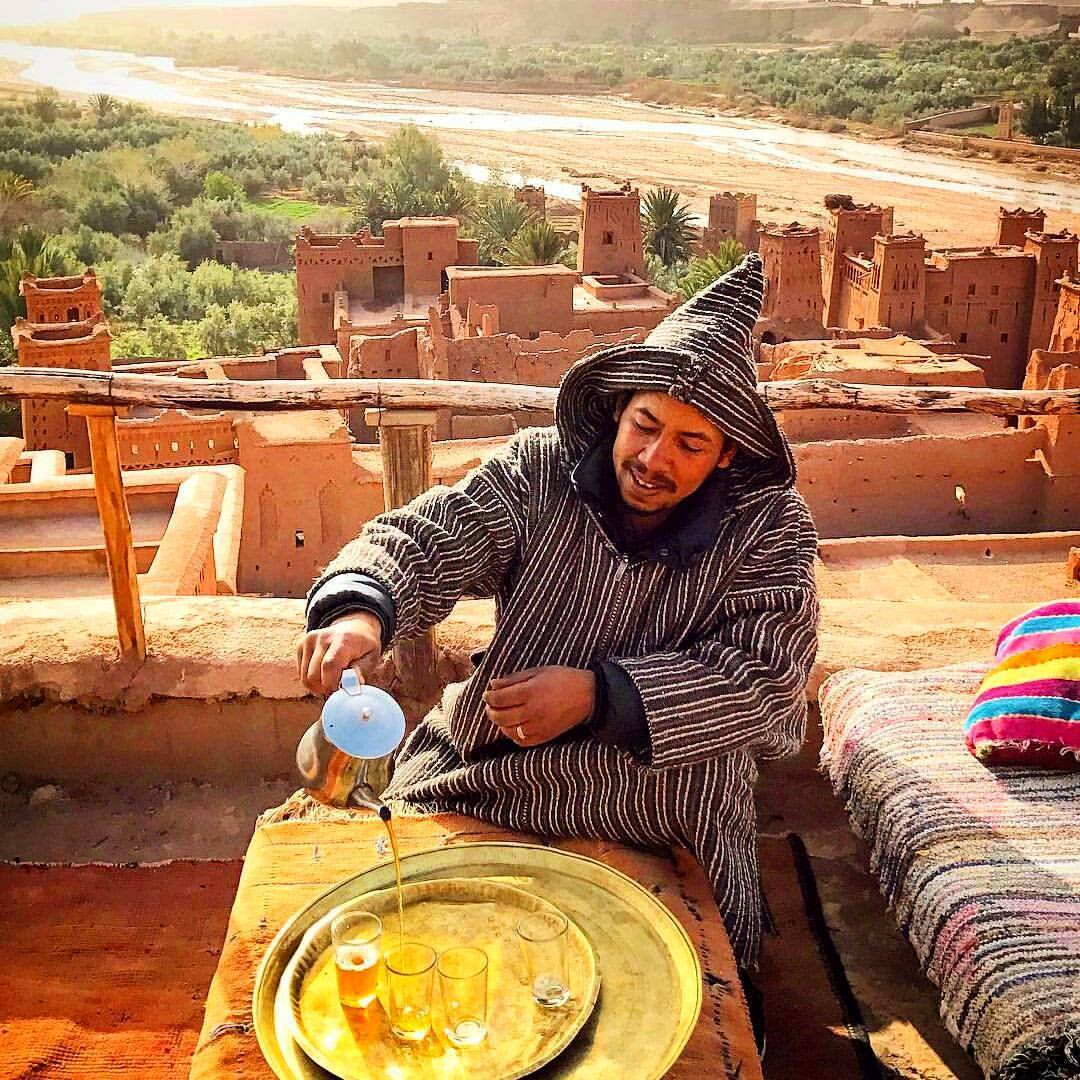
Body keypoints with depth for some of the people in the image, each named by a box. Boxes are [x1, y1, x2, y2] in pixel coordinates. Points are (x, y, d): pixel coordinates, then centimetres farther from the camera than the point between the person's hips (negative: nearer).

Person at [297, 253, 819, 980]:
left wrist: (600, 694, -25)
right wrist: (357, 610, -36)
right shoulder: (540, 470, -4)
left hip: (664, 826, -2)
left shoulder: (770, 525, -7)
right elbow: (422, 540, -12)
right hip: (482, 782, 2)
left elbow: (770, 675, -15)